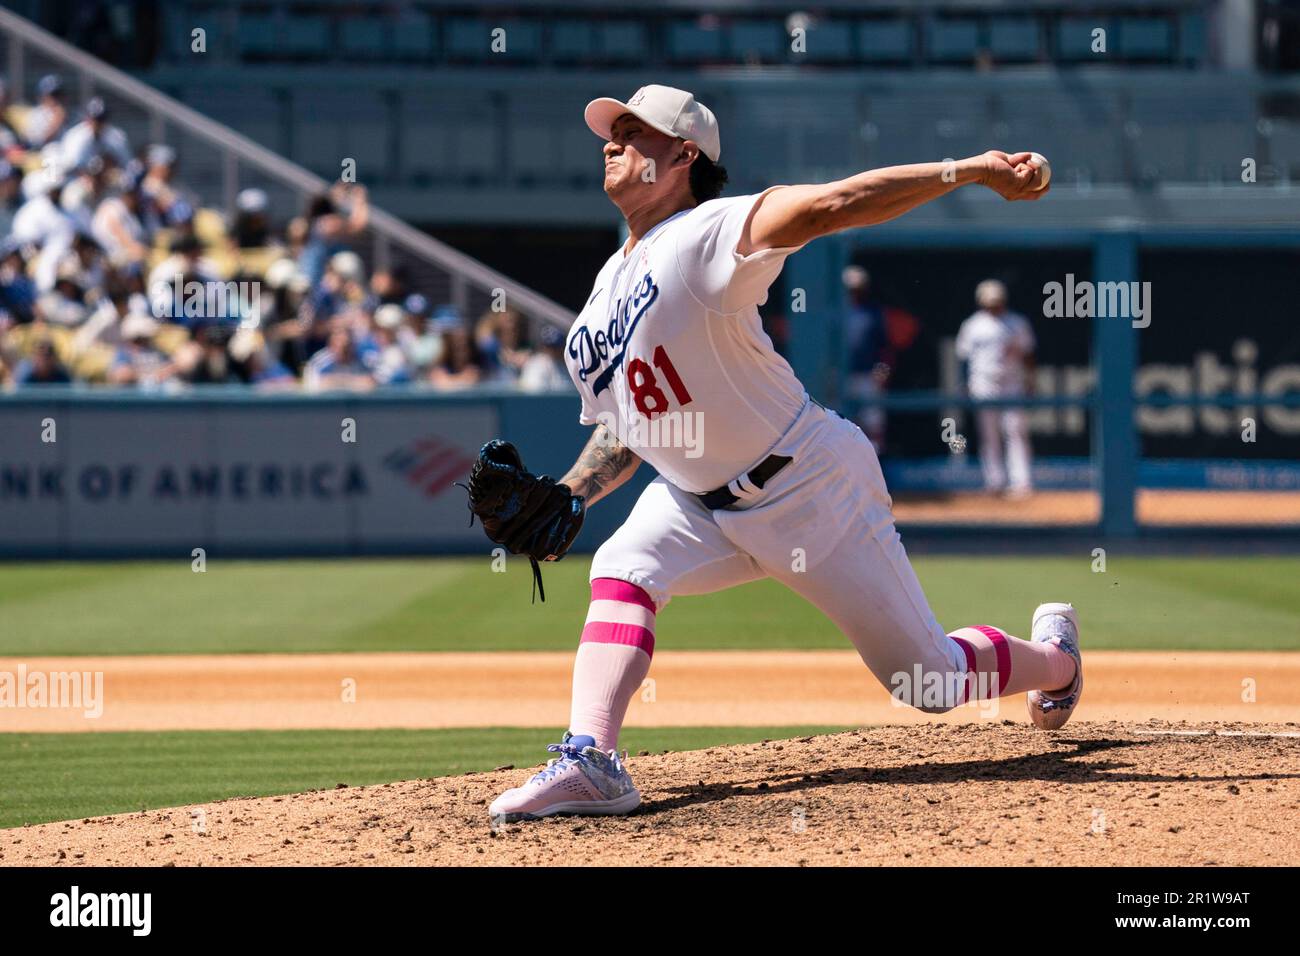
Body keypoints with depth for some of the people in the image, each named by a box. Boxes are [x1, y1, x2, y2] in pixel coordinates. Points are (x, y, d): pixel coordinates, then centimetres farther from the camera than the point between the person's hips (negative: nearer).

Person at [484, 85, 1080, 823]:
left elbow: (827, 206, -33)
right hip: (702, 505, 7)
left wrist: (966, 171, -44)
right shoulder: (606, 289, 7)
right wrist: (569, 497, -1)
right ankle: (591, 762, -31)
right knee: (623, 571, -22)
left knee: (932, 678, 2)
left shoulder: (706, 235, -20)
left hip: (814, 487, -7)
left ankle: (1054, 654, 33)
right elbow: (624, 426, 15)